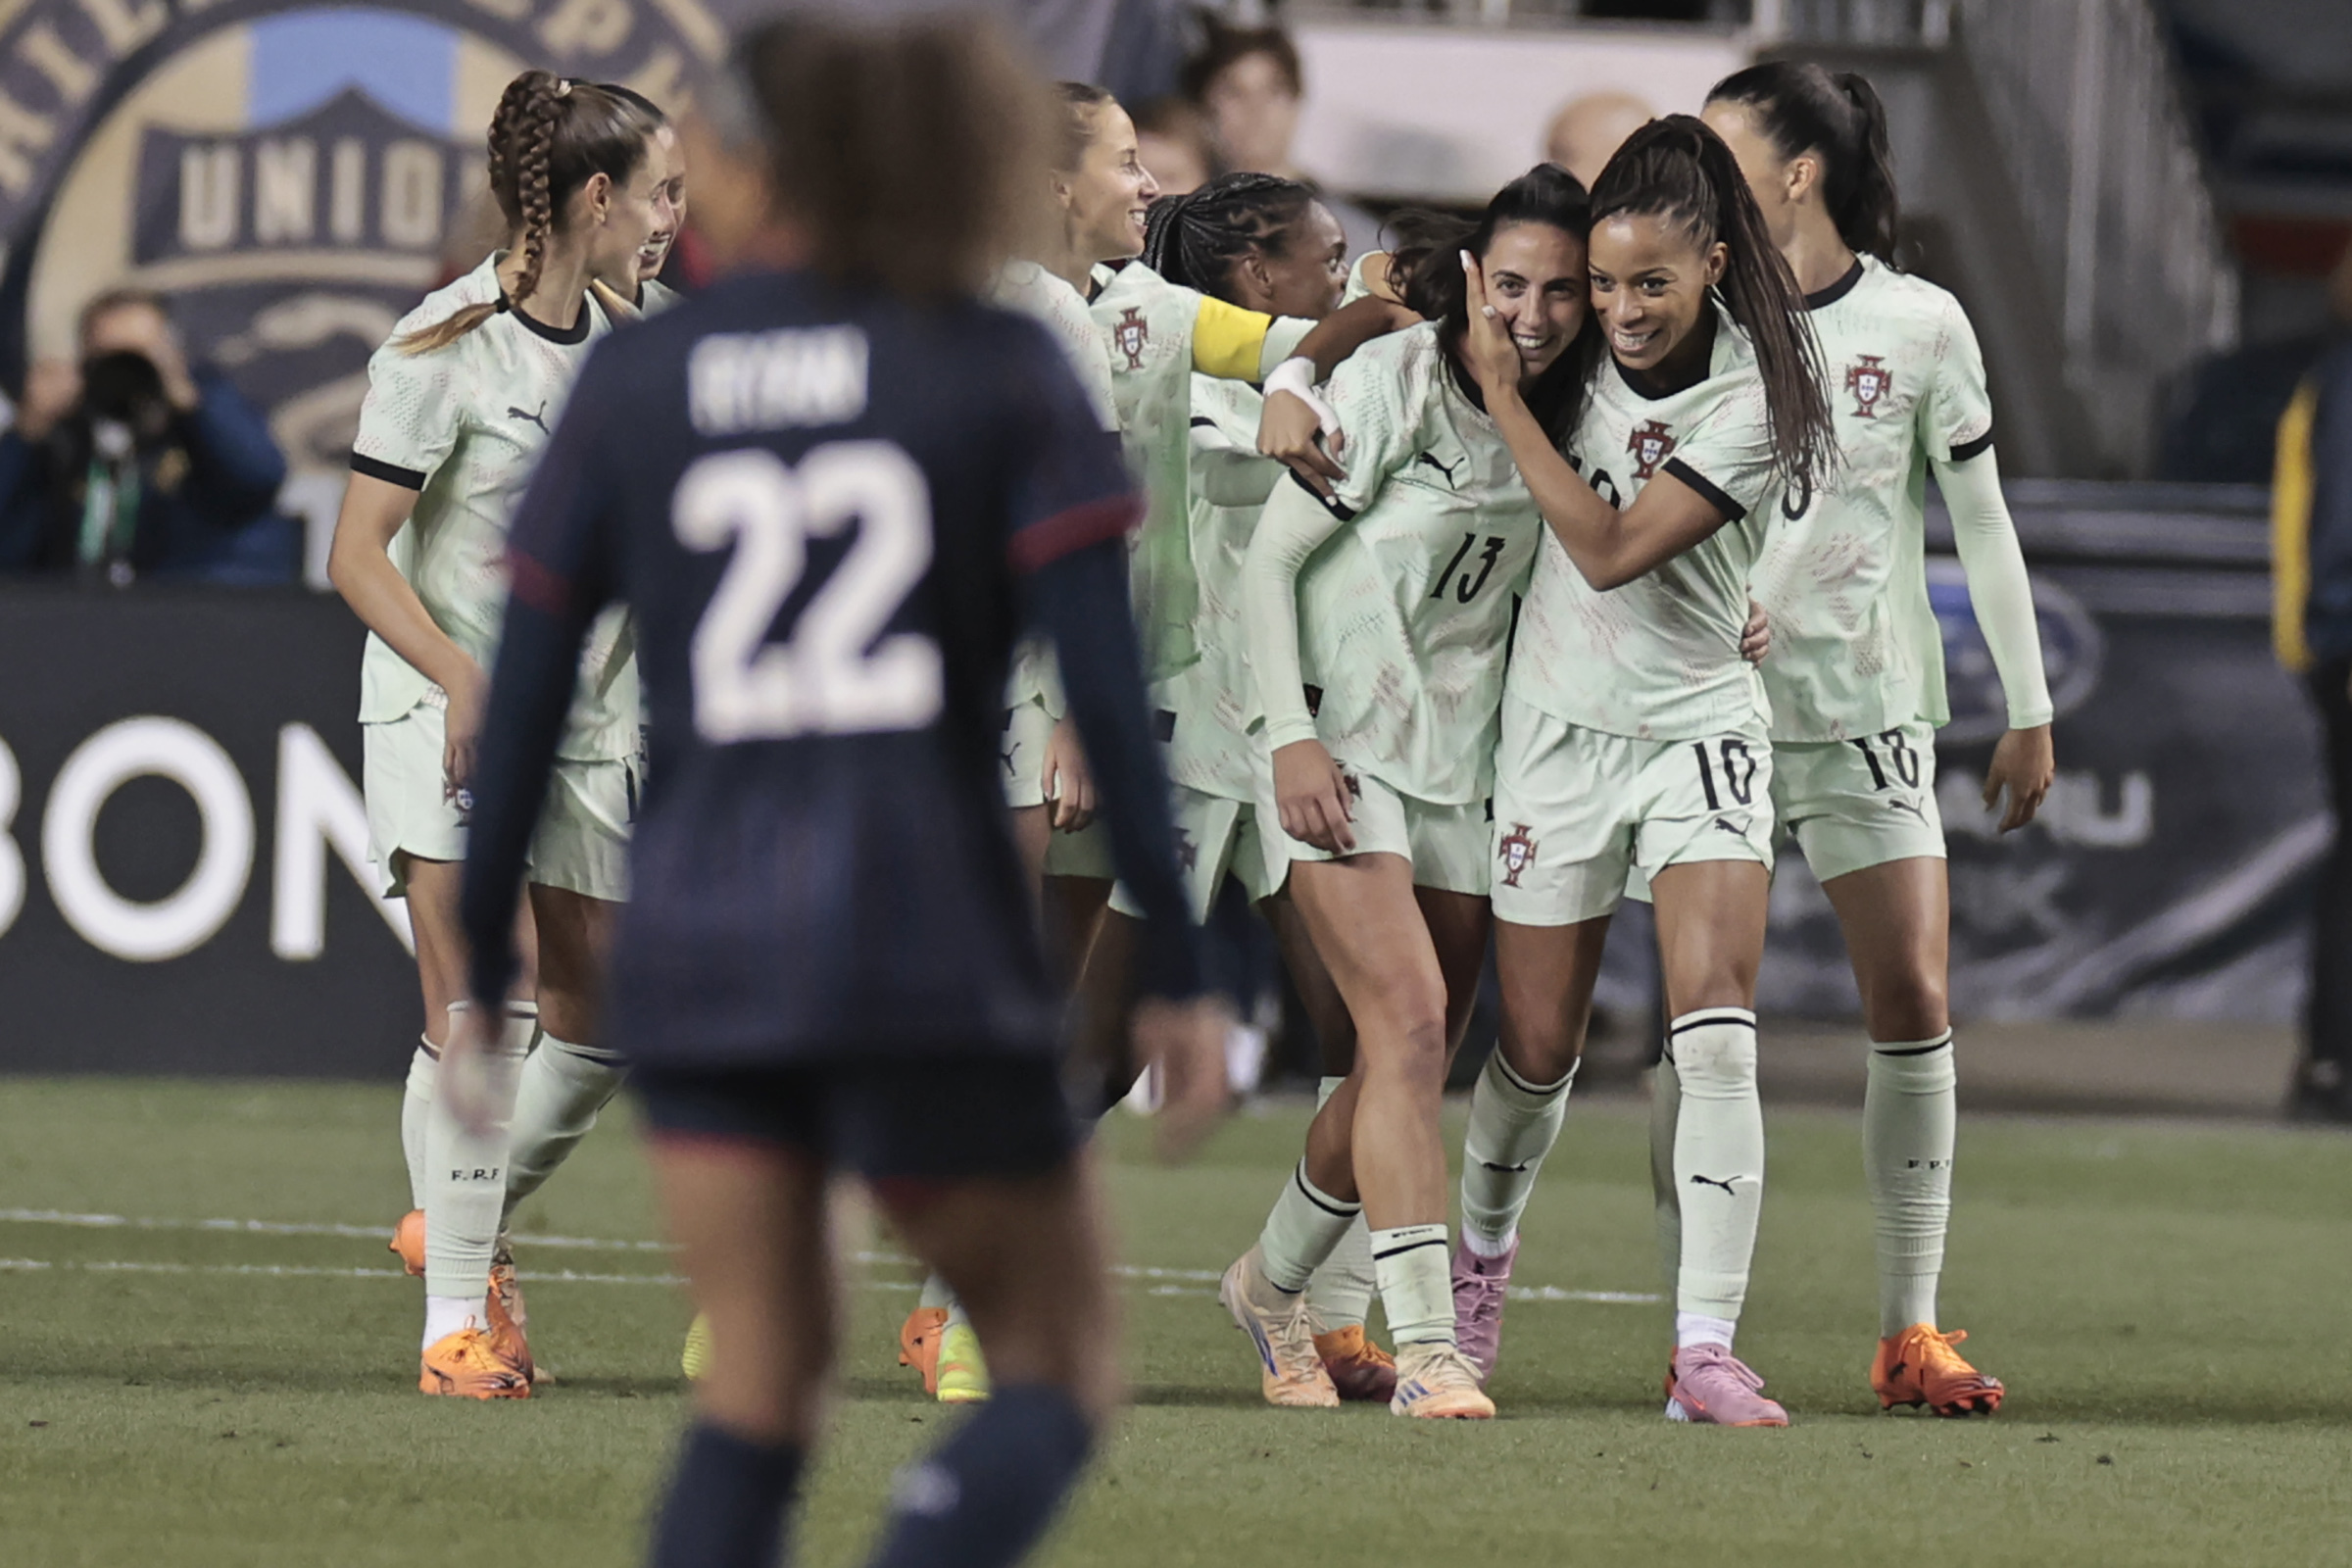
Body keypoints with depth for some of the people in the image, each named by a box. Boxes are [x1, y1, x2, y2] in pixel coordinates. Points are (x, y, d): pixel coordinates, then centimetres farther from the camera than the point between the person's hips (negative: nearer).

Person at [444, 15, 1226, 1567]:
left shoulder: (636, 380, 7)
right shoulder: (1004, 370, 2)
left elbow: (525, 698, 6)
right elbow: (1108, 691, -6)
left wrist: (480, 975, 14)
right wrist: (1182, 974, -3)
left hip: (701, 950, 2)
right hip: (933, 946, -2)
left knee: (761, 1391, 12)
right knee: (1060, 1371, 7)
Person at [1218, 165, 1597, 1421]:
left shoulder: (1559, 417, 7)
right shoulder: (1390, 384, -10)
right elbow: (1269, 559, -8)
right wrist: (1292, 738, -16)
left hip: (1462, 767, 6)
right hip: (1340, 753, -6)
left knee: (1416, 1067, 7)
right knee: (1409, 1022, -20)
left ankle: (1270, 1283, 31)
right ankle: (1425, 1346, -25)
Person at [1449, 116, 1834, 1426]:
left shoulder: (1758, 403, -17)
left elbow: (1610, 548, -24)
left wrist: (1502, 393, -21)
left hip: (1700, 726, -3)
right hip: (1560, 723, 3)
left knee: (1716, 1031, -18)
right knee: (1540, 1047, 9)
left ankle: (1706, 1346, -20)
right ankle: (1484, 1243, 40)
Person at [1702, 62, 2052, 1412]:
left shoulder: (1918, 324, 0)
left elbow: (1982, 523, 6)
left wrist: (2031, 713, 8)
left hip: (1869, 706, 0)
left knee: (1916, 1006, -6)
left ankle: (1912, 1335, 0)